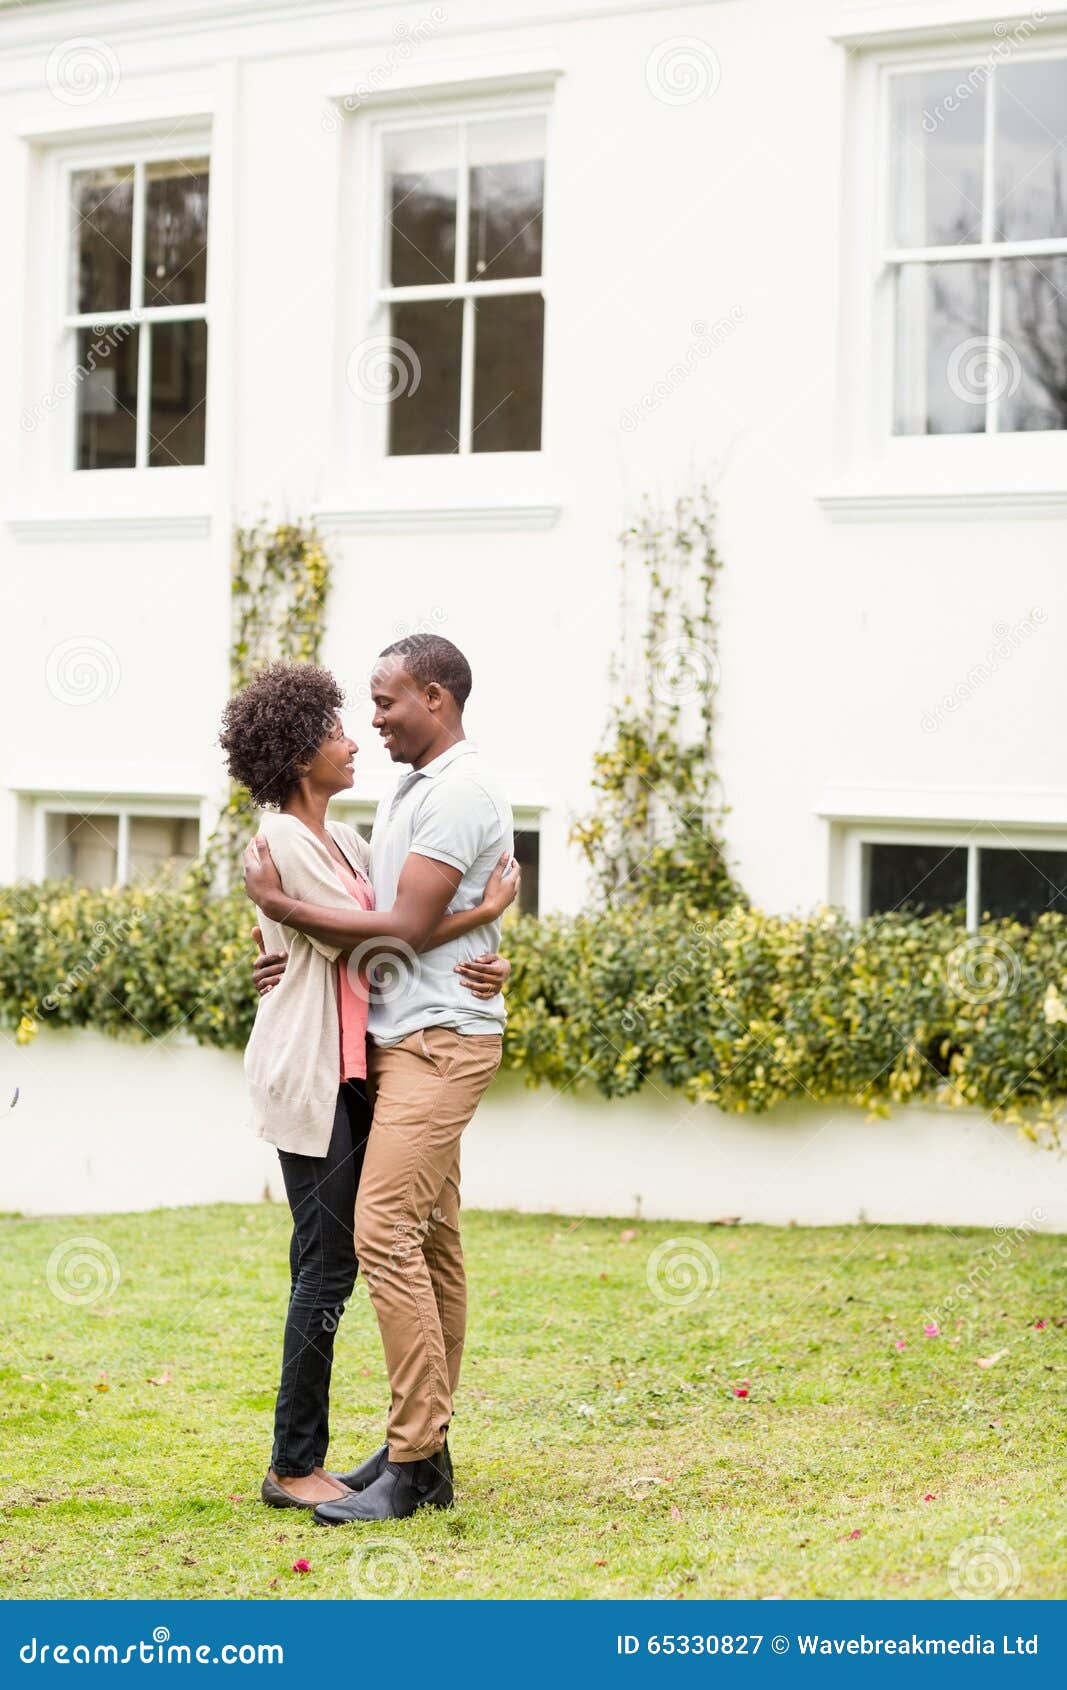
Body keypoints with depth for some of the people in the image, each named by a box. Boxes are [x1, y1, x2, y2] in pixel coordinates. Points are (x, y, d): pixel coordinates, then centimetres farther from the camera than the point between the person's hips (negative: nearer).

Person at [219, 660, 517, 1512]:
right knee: (327, 1264, -8)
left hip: (350, 1072, 9)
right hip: (308, 1073, -9)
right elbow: (356, 937, -15)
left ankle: (304, 1461, 11)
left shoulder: (344, 841, 18)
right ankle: (294, 1466, -3)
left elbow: (400, 934, 12)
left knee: (328, 1264, 8)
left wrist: (488, 964, -7)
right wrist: (483, 912, -13)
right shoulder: (282, 840, -10)